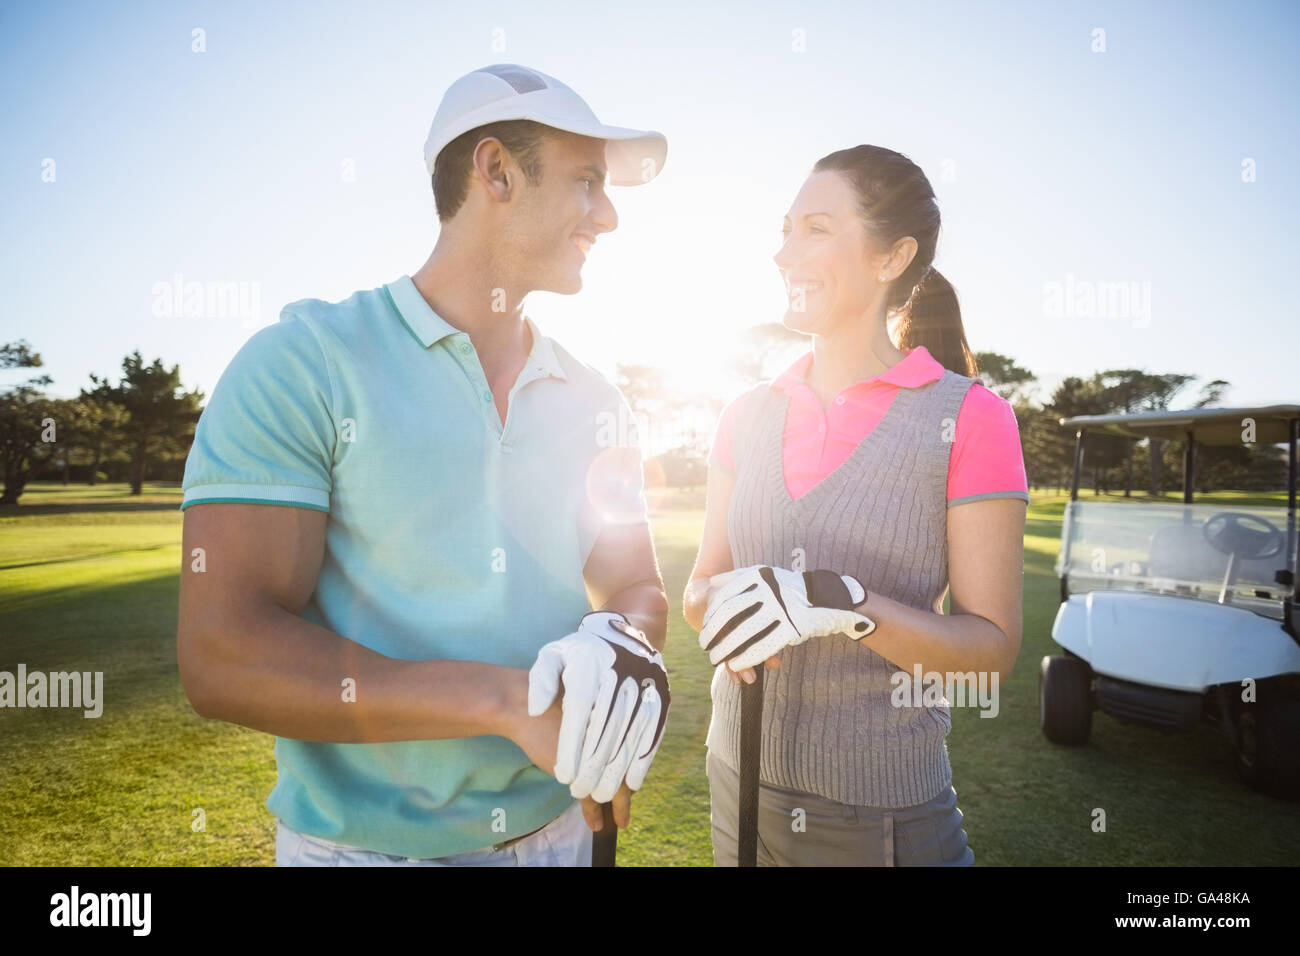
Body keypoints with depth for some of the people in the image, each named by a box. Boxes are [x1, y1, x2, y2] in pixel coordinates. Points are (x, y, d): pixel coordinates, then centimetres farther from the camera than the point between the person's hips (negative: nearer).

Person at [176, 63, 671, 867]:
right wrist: (513, 700, -25)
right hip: (360, 841, -4)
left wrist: (621, 644, -20)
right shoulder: (302, 363, -14)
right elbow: (223, 656, -19)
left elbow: (635, 584, 5)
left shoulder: (595, 402, 1)